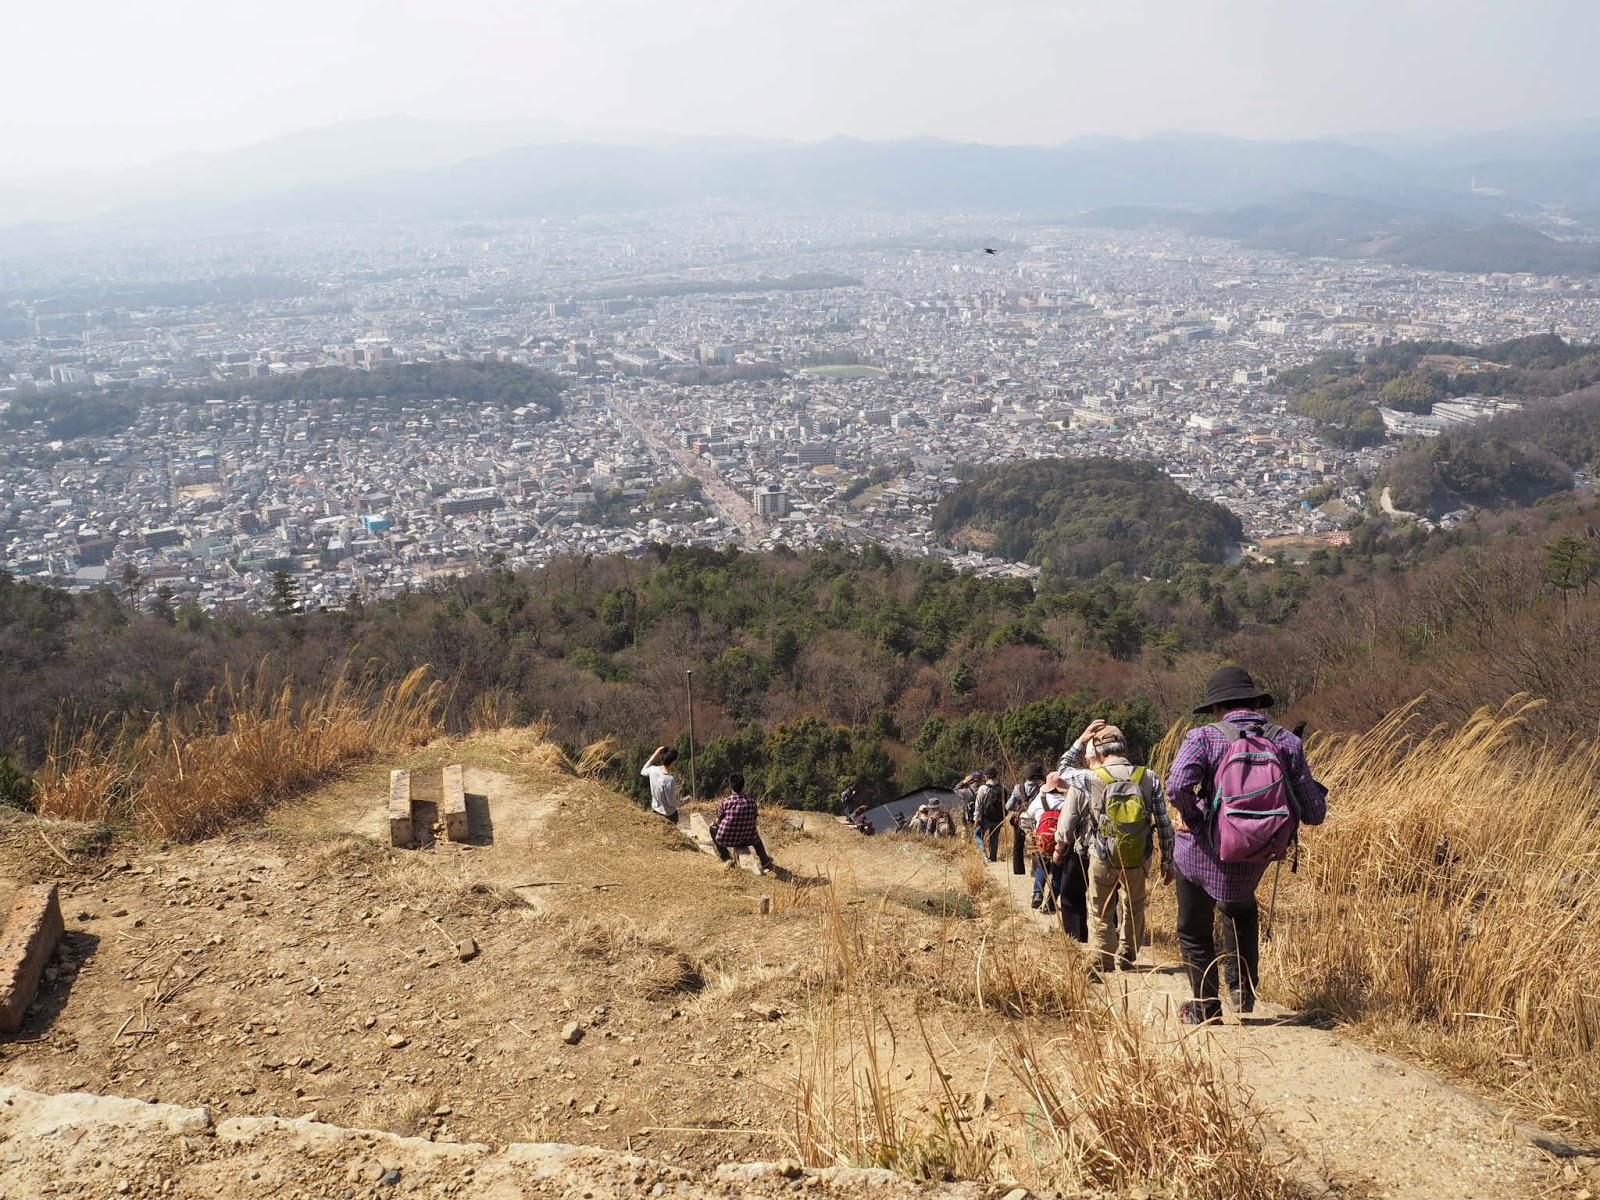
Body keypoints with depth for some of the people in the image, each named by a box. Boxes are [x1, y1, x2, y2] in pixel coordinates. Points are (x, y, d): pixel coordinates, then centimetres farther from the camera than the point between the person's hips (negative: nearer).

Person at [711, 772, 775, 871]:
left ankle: (726, 857, 23)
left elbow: (718, 821, 1)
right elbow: (754, 823, 6)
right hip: (746, 840, 3)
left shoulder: (724, 802, -14)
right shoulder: (751, 802, -6)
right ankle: (765, 861, 39)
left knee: (713, 828, 27)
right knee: (755, 835, 37)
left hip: (726, 840, -3)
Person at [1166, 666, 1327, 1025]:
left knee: (1195, 932, 19)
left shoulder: (1204, 738, -14)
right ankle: (1243, 988, 34)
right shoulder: (1287, 743, -5)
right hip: (1254, 860, 4)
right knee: (1241, 907, 37)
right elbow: (1313, 813, -6)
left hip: (1203, 854, -4)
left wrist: (1190, 816, -11)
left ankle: (1205, 1007, 27)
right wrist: (1318, 793, 16)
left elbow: (1177, 786, -31)